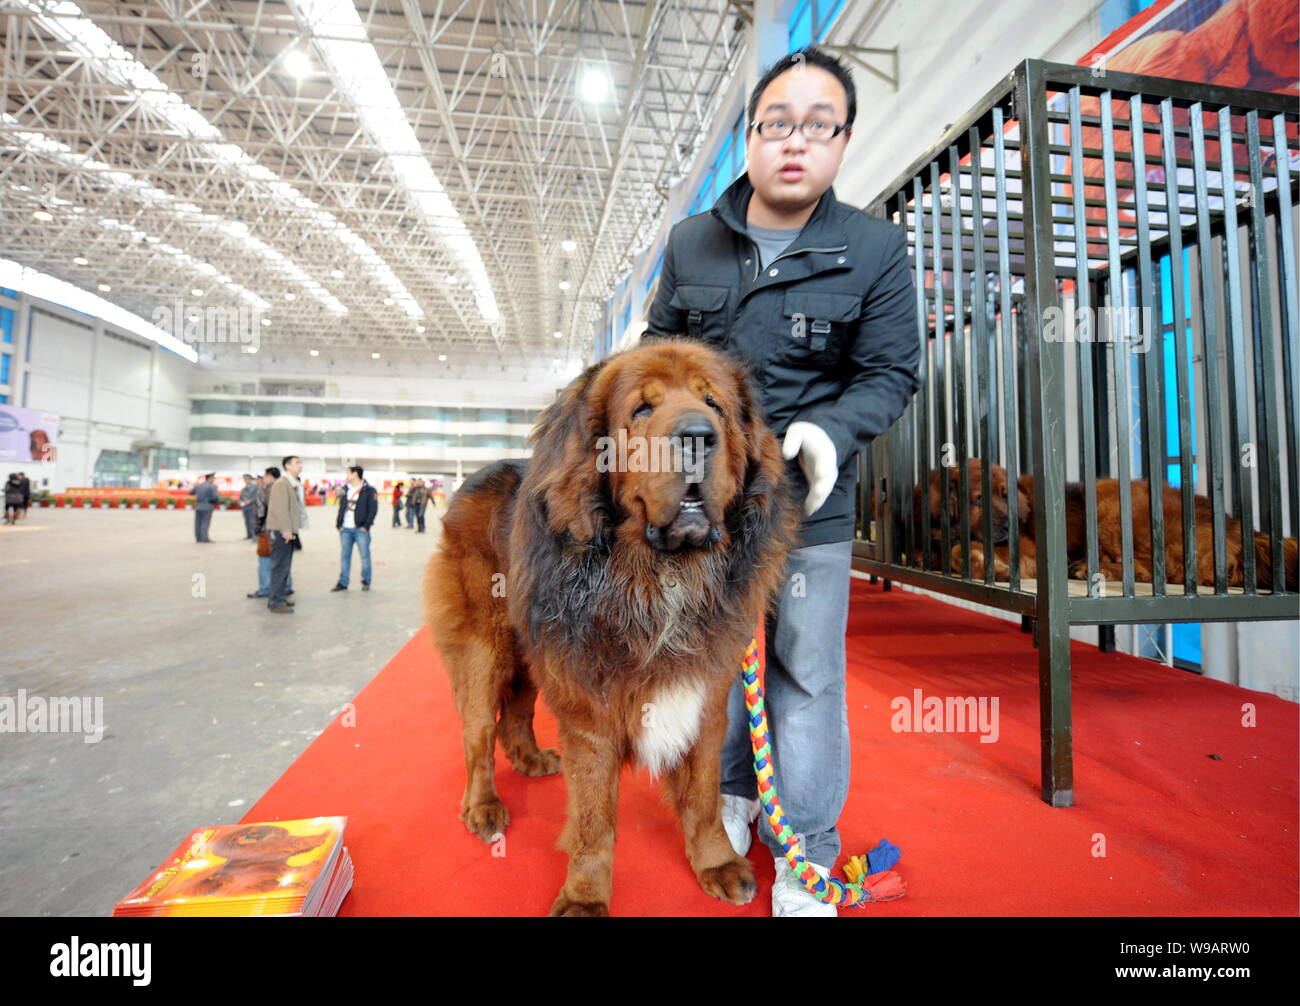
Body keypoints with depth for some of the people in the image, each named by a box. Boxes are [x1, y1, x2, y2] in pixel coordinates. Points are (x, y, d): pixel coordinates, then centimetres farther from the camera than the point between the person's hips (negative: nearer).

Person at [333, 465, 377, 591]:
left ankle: (366, 582, 12)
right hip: (345, 529, 6)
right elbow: (341, 507, 15)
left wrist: (366, 526, -14)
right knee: (345, 556, 10)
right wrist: (339, 524, 5)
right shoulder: (346, 489, 13)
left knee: (365, 556, 1)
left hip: (360, 529, -5)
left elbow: (373, 509, -9)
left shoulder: (369, 490, -5)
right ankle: (342, 583, 16)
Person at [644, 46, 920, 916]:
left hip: (810, 497, -3)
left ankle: (805, 850, 25)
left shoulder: (876, 249, -4)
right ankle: (731, 792, 41)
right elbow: (659, 345, 13)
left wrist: (832, 430, -23)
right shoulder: (691, 241, 5)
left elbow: (890, 375, -4)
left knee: (805, 670, 4)